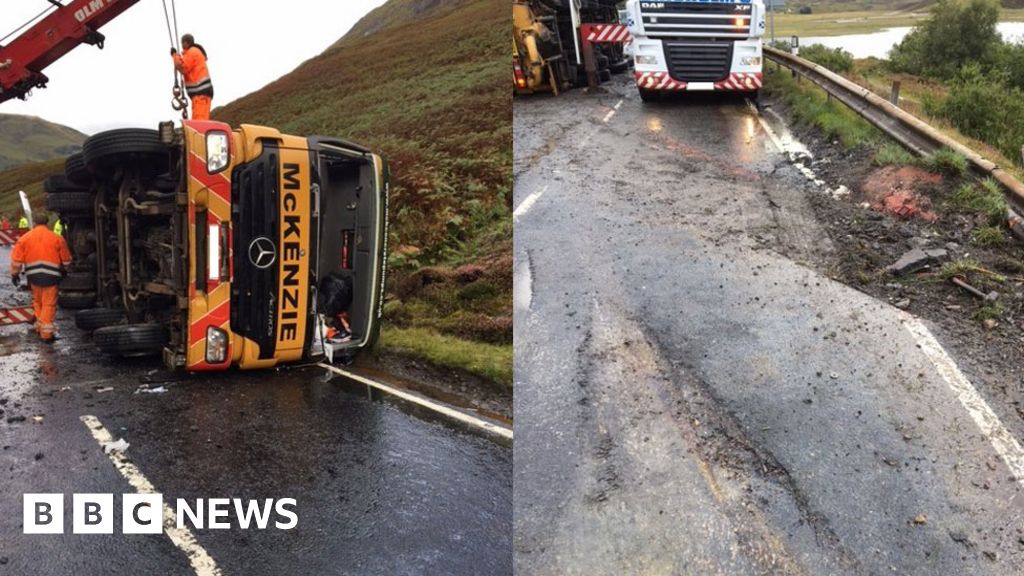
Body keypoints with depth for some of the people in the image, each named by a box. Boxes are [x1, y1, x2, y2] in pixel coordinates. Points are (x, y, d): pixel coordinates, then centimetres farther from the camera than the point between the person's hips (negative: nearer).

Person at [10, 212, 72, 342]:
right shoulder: (57, 239, -2)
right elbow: (66, 260, 6)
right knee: (49, 304, 2)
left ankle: (39, 326, 29)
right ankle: (46, 333, 1)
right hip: (51, 276, -2)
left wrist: (15, 274, 14)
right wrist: (64, 270, 25)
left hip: (33, 275, 3)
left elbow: (16, 260, 2)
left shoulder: (25, 238, 2)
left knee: (37, 301, 20)